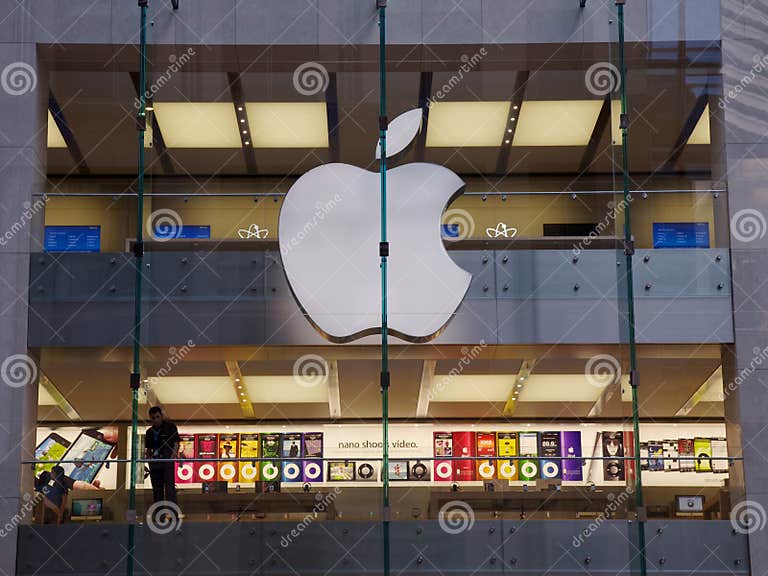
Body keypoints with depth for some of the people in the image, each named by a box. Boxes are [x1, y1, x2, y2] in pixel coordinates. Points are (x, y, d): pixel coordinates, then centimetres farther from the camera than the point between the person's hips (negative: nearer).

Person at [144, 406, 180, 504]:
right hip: (155, 461, 6)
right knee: (157, 487, 7)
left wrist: (174, 453, -23)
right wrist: (148, 458, 3)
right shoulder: (150, 432, 15)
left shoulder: (170, 426, 1)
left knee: (169, 485, -13)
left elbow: (176, 442, -5)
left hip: (167, 460, -6)